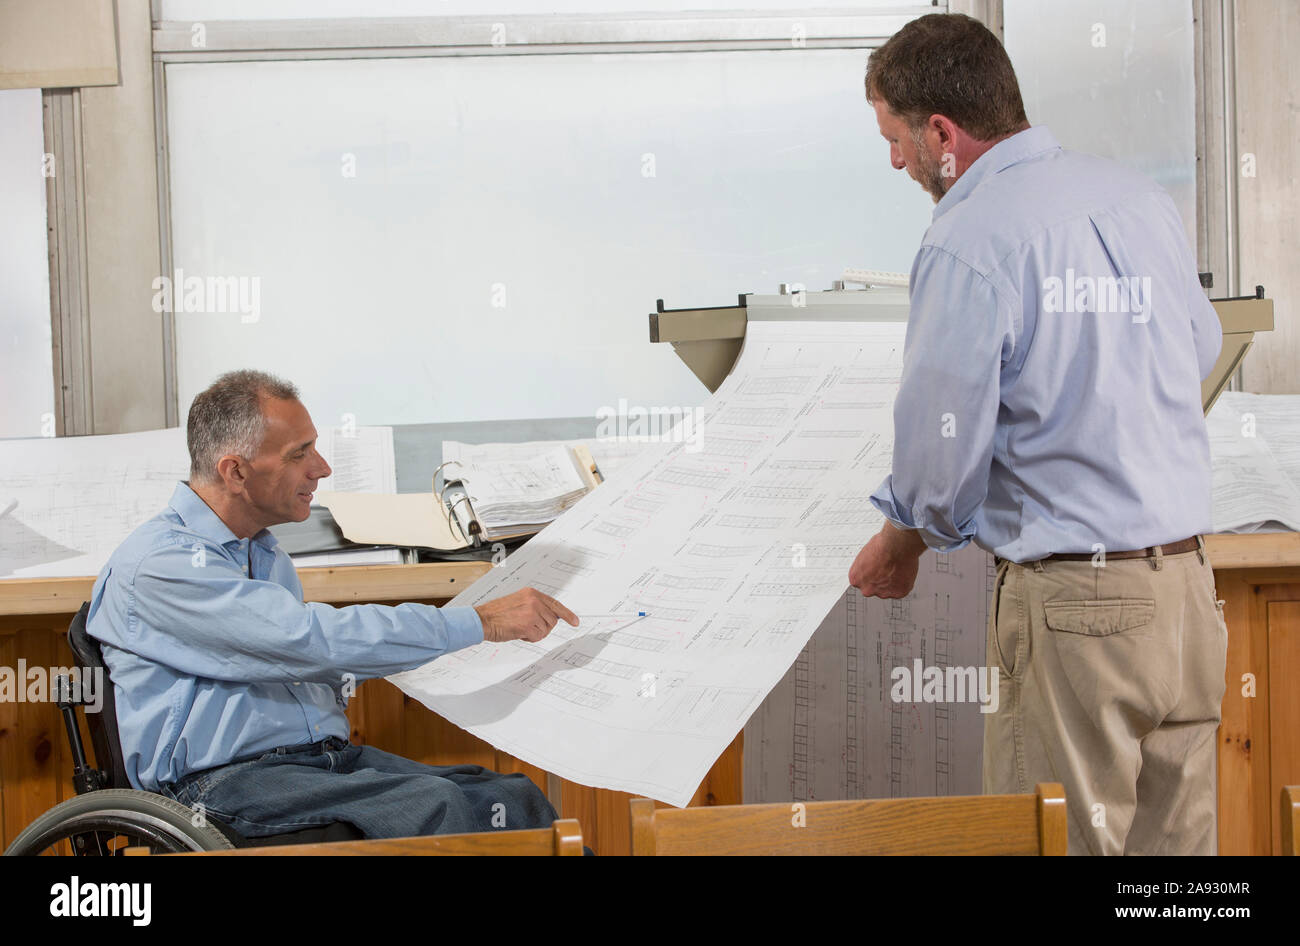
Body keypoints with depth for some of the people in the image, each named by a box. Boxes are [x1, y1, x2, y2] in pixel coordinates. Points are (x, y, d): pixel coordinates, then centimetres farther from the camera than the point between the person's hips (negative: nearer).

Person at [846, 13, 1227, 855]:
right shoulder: (1141, 198, 8)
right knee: (1175, 839, 13)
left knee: (1065, 840, 2)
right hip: (1188, 587, 7)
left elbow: (945, 438, -11)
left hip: (1072, 603, -7)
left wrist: (904, 540, 8)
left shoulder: (969, 241, -14)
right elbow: (1202, 351, 23)